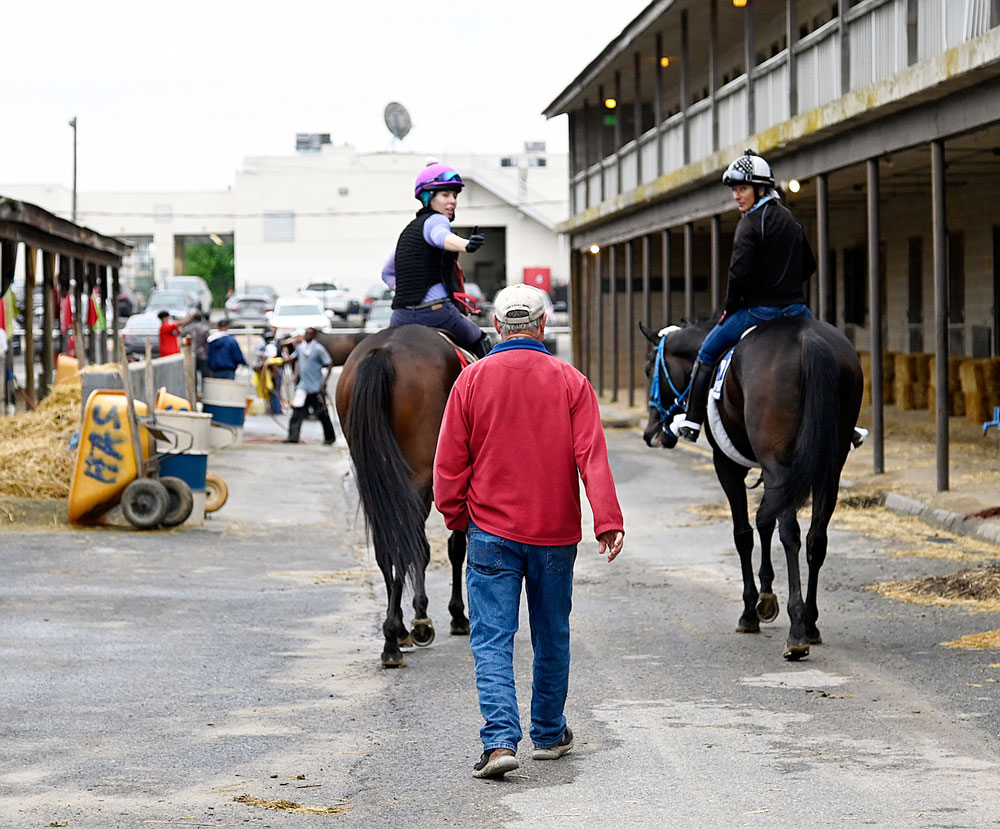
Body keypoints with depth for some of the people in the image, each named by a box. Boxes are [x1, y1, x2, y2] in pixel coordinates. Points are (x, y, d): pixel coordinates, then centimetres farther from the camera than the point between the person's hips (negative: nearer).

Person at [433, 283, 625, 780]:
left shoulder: (472, 380, -3)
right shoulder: (570, 382, -2)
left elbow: (449, 463, -1)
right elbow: (592, 455, -9)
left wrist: (455, 516, 12)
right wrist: (607, 520, -12)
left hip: (491, 531, -1)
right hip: (555, 533, 1)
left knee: (492, 639, -2)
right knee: (552, 636, 15)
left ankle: (500, 740, -16)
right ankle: (549, 735, 27)